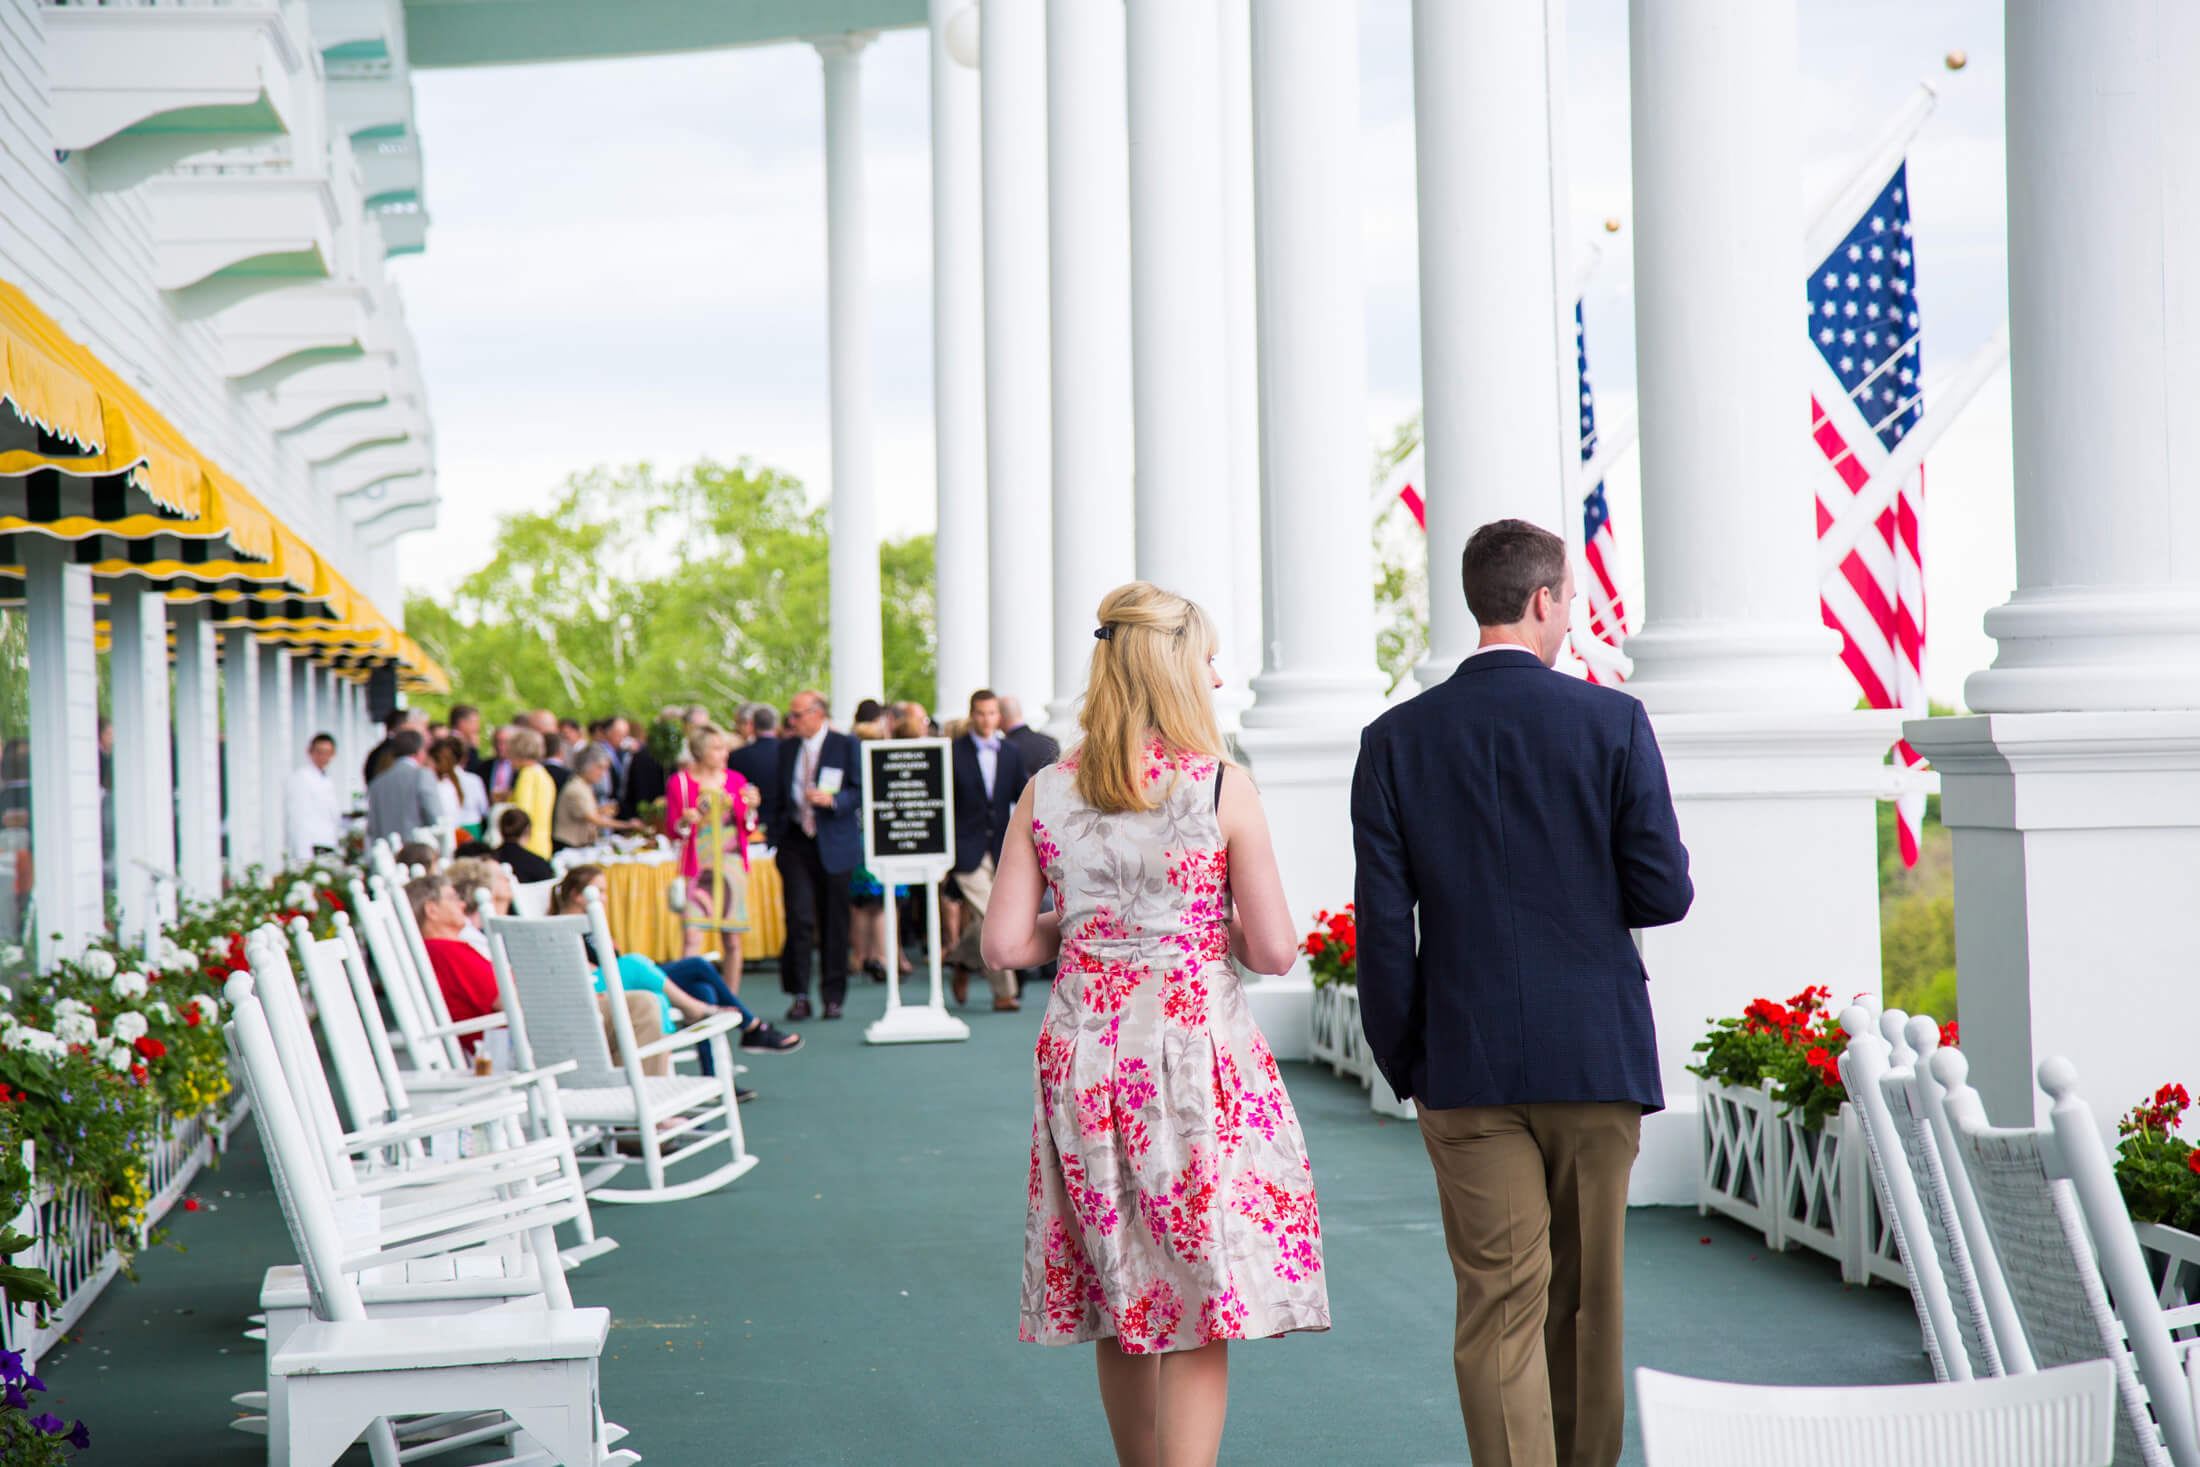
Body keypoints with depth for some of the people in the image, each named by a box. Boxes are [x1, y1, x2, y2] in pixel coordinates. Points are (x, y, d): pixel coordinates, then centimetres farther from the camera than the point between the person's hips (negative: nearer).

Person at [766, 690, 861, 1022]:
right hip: (795, 843, 2)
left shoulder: (845, 746, 0)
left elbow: (860, 792, -5)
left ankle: (833, 997, 14)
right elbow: (777, 794, 18)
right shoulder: (787, 747, 12)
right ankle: (799, 996, -5)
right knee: (799, 917, -10)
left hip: (834, 845, -2)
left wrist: (831, 799, -22)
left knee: (834, 923, 4)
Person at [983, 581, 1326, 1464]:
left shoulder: (1047, 793, 2)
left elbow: (1005, 944, 1)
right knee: (1201, 1306, 1)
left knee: (1122, 1296, 16)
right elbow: (1275, 951, -8)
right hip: (1197, 1053, -4)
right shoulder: (1222, 787, -8)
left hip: (1085, 1057, 4)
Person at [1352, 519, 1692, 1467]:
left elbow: (1383, 923, -3)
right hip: (1596, 1055, 0)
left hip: (1469, 1068, 0)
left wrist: (1402, 1061, 7)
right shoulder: (1613, 723, -5)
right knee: (1587, 1300, 16)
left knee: (1499, 1309, -1)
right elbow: (1664, 894, -6)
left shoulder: (1396, 740, -1)